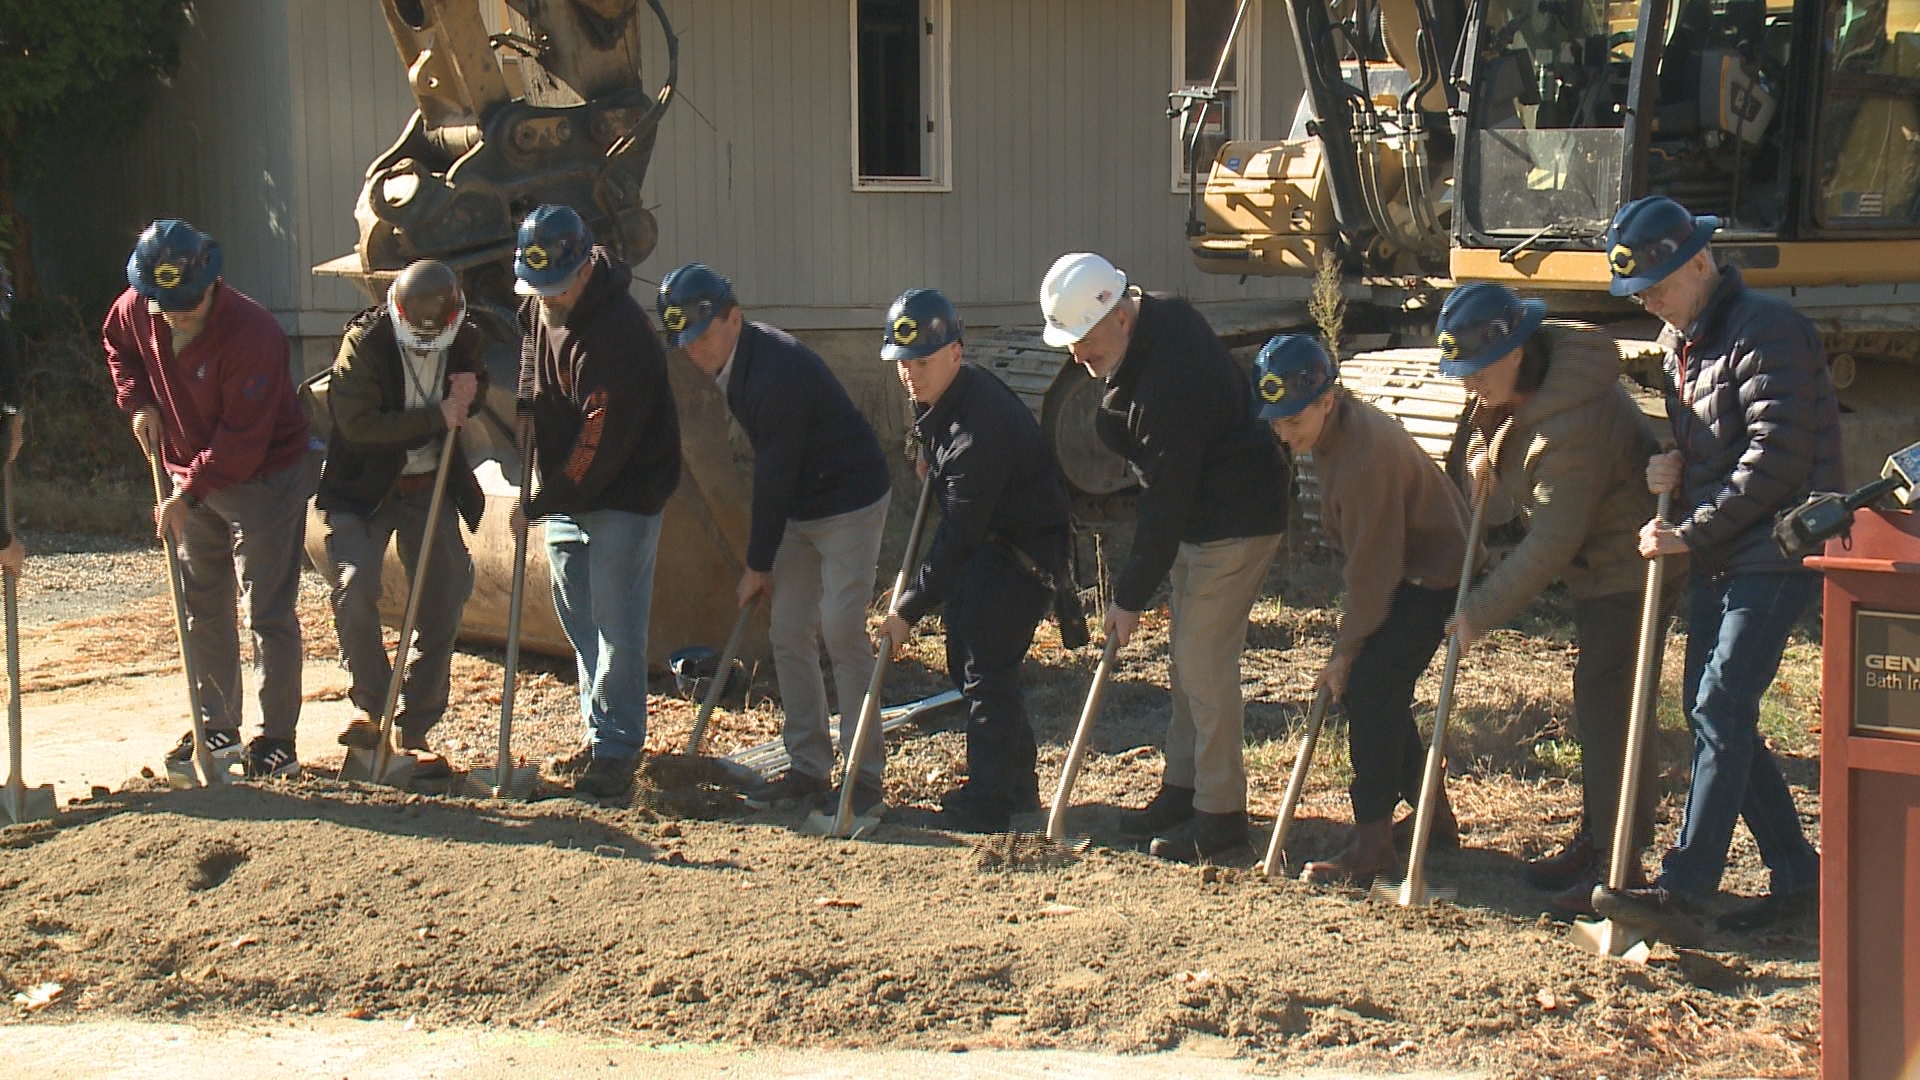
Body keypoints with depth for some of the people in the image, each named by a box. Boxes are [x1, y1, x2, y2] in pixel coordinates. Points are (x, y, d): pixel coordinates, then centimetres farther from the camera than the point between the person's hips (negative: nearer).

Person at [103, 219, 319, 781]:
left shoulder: (252, 332, -29)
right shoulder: (135, 311, -9)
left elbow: (242, 440, -29)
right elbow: (117, 345, 17)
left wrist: (187, 494, -28)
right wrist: (137, 399, 1)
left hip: (267, 478, -7)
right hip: (194, 480, 7)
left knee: (267, 613, -5)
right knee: (202, 609, 13)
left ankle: (277, 739, 2)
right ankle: (217, 729, 25)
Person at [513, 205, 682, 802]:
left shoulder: (621, 332, -25)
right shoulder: (536, 309, 2)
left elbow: (602, 441, -24)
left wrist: (542, 503, -17)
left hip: (624, 495, -8)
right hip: (562, 492, 8)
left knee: (616, 630, -5)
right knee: (579, 624, 12)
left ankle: (614, 752, 1)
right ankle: (603, 735, 22)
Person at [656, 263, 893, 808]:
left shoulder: (778, 373, -28)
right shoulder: (733, 363, 1)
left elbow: (774, 474, -22)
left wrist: (758, 565, -13)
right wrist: (761, 526, 13)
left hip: (850, 502, -9)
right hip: (799, 508, 9)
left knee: (842, 632, -11)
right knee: (788, 634, 5)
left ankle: (865, 773, -4)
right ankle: (808, 768, 12)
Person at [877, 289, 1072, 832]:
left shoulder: (981, 424, -31)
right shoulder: (934, 401, -2)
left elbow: (959, 532, -30)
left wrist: (910, 608, -27)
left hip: (1027, 548, -10)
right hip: (986, 539, 10)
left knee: (987, 666, -12)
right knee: (965, 659, 12)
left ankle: (989, 800, -4)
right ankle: (1016, 782, 23)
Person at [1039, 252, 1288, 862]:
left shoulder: (1171, 379, -31)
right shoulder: (1158, 321, -1)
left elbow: (1166, 497, -25)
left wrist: (1132, 595, -19)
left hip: (1236, 525, -10)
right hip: (1199, 515, 10)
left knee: (1204, 662, -8)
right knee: (1184, 657, 14)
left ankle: (1220, 815, 0)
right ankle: (1182, 789, 24)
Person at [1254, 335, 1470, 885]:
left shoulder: (1364, 457, -32)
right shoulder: (1335, 428, -2)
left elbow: (1373, 568, -26)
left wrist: (1346, 651, -17)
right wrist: (1353, 602, 12)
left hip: (1433, 576, -10)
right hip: (1403, 566, 10)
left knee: (1370, 688, -16)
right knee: (1366, 688, 8)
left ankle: (1372, 843, -9)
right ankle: (1433, 814, 21)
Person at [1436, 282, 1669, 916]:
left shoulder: (1574, 424, -31)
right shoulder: (1520, 385, -1)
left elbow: (1550, 543, -29)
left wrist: (1481, 612, -22)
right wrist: (1484, 455, 1)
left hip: (1627, 571, -11)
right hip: (1596, 566, 11)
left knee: (1608, 708, -12)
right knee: (1594, 704, 16)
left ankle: (1621, 864, -8)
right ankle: (1593, 840, 26)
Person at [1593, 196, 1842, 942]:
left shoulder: (1768, 332, -15)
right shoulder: (1680, 344, 14)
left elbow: (1776, 461, -21)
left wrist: (1691, 534, -19)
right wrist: (1671, 471, -1)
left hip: (1776, 553, -10)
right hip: (1718, 559, 10)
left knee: (1721, 711, -16)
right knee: (1708, 713, 9)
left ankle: (1681, 895, -19)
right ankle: (1796, 876, 19)